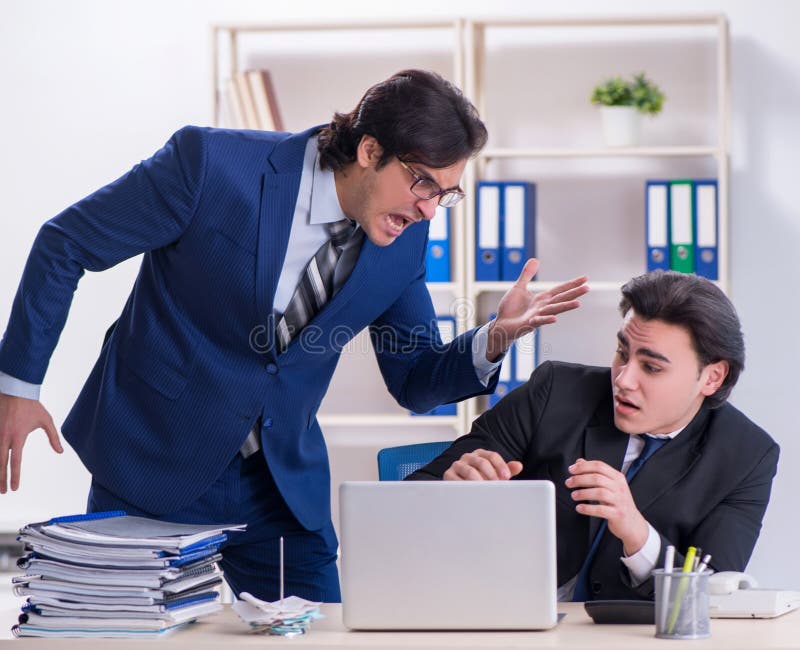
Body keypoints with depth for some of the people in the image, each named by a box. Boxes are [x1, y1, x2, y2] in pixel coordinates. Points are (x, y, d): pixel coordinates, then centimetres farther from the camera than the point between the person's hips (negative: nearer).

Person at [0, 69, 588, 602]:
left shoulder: (404, 240, -6)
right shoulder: (212, 163, -22)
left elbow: (415, 381, 4)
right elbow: (64, 244, -11)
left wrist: (494, 339, -16)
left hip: (284, 486, 4)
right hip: (152, 469, -4)